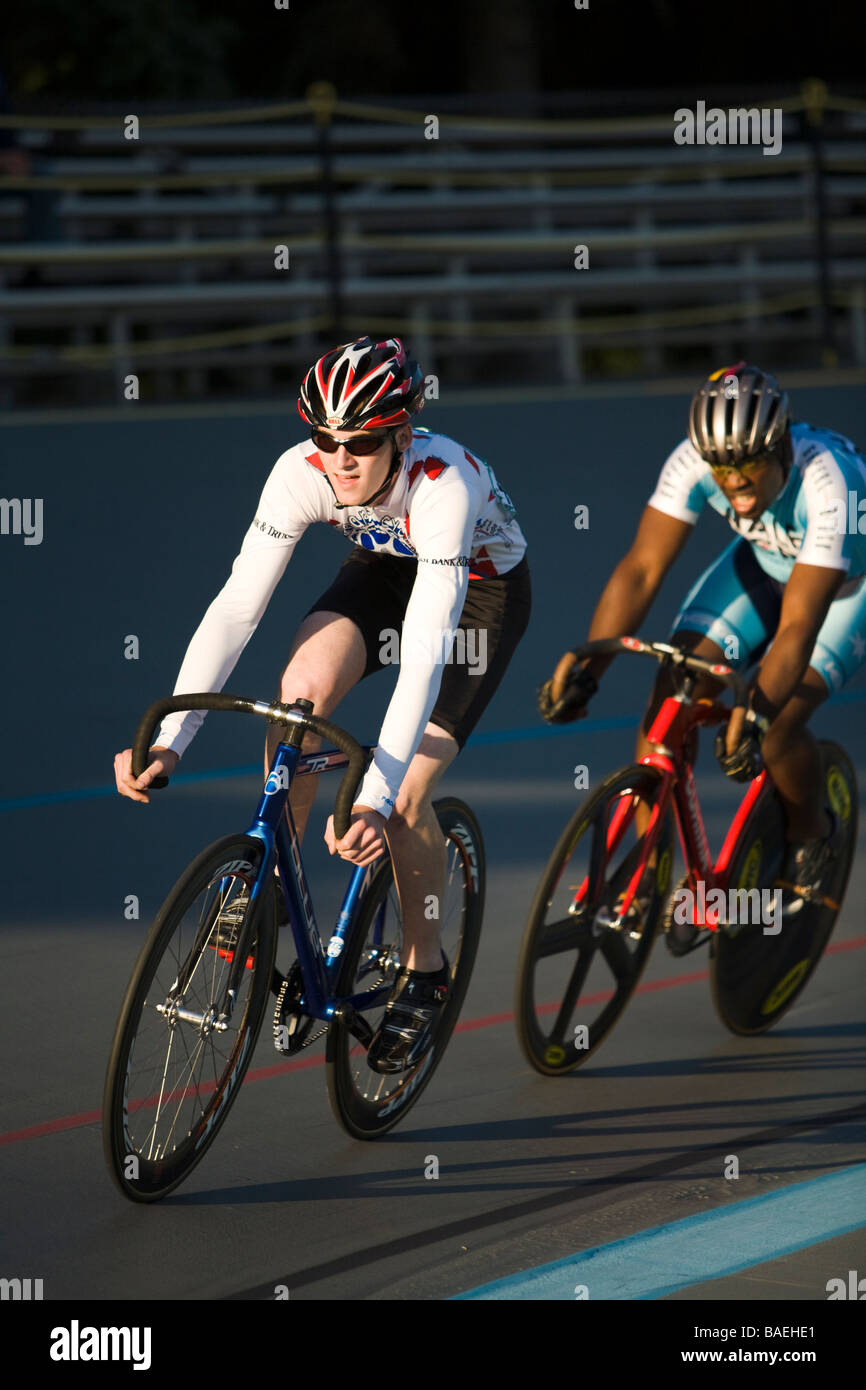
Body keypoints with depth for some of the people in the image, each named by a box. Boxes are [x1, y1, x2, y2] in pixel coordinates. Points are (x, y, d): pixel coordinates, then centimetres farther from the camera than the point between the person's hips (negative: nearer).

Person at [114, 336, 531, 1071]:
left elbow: (424, 655, -46)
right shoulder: (302, 473, -29)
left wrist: (375, 797, -53)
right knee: (303, 687, -28)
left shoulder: (443, 484, -41)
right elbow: (236, 606, -30)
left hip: (482, 587, -4)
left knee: (405, 797, -16)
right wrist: (167, 741, -40)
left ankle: (424, 975, 8)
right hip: (387, 566, 4)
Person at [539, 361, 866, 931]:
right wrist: (586, 668, -39)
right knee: (673, 689, -16)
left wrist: (755, 716, -54)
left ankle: (813, 834, 9)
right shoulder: (694, 462, -28)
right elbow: (642, 568, -28)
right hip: (765, 563, 5)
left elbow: (797, 628, -42)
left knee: (776, 726, -23)